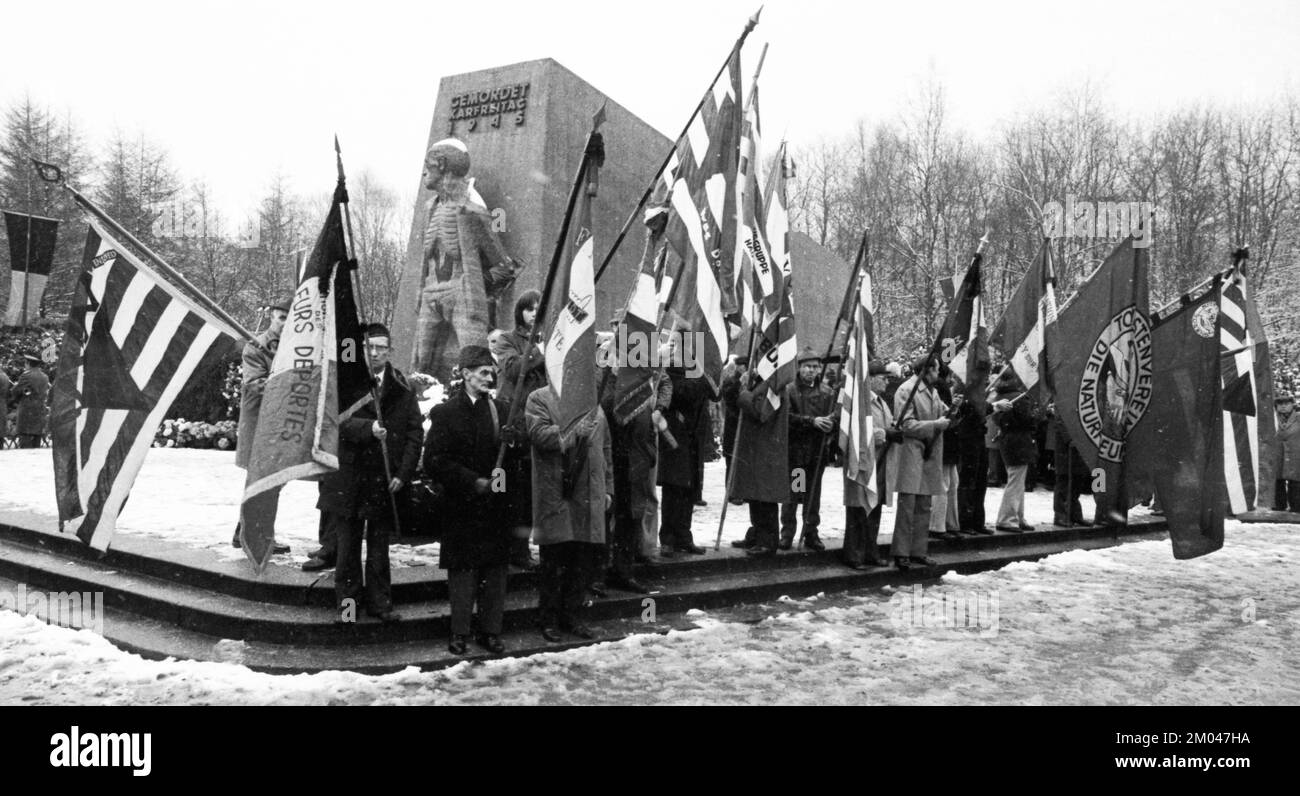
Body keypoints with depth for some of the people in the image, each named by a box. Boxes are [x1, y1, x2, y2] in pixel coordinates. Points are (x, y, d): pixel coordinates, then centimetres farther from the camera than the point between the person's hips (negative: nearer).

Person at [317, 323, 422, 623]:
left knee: (379, 547, 9)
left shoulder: (402, 389, 4)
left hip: (385, 481, 1)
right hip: (348, 478, -1)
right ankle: (347, 601, 20)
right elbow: (339, 421, -13)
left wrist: (403, 473, -6)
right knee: (348, 545, 9)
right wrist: (368, 428, -30)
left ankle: (380, 602, 19)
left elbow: (414, 433, 2)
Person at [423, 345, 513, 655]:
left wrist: (508, 480, -8)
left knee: (495, 569, 6)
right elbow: (433, 463, -8)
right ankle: (460, 632, 14)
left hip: (496, 504, 3)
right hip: (461, 506, -3)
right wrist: (475, 482, -13)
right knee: (462, 570, 3)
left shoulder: (502, 410, 8)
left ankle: (491, 631, 16)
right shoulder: (445, 412, -2)